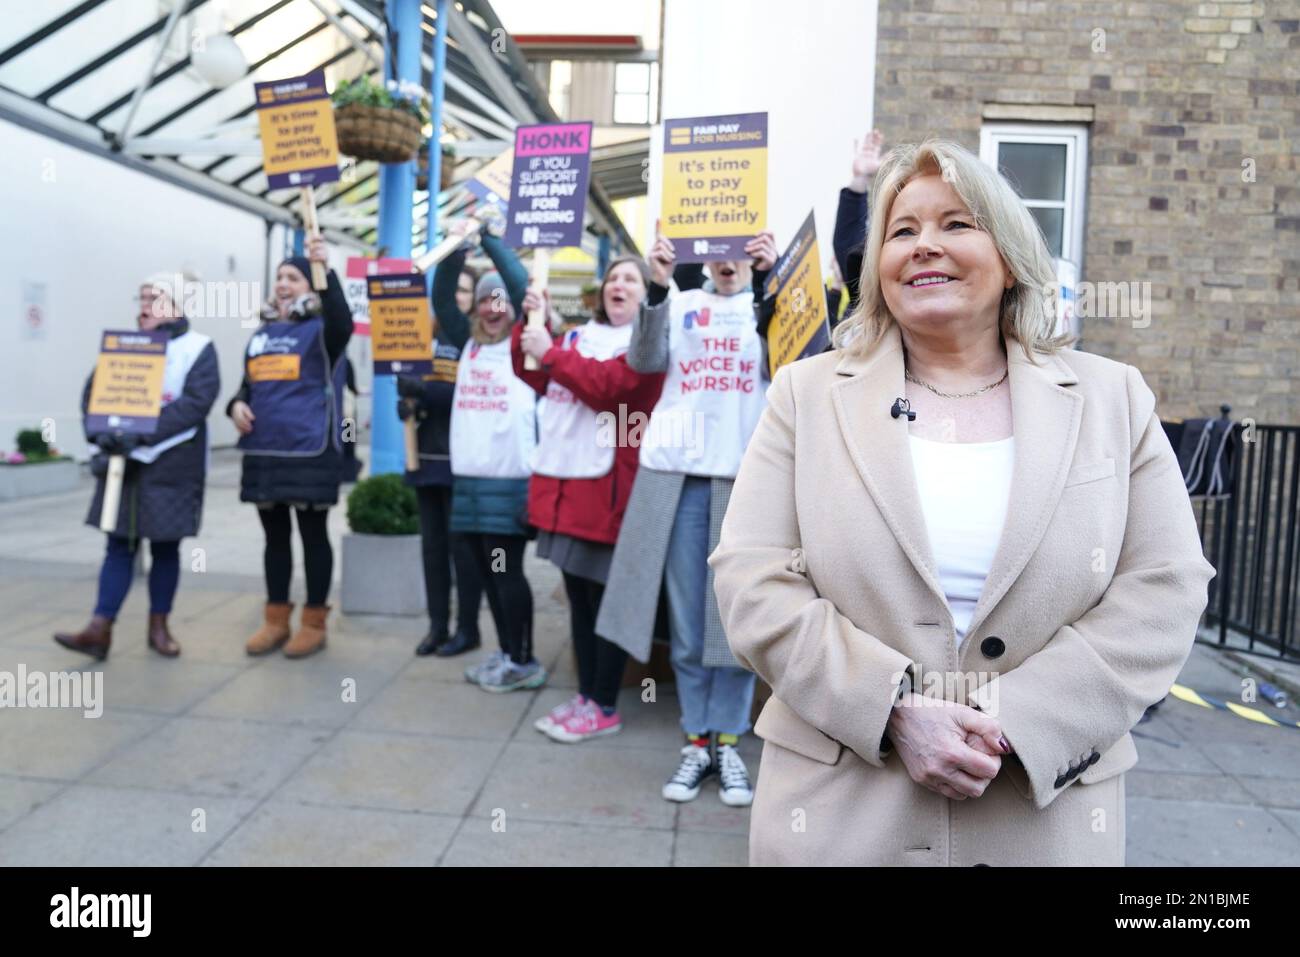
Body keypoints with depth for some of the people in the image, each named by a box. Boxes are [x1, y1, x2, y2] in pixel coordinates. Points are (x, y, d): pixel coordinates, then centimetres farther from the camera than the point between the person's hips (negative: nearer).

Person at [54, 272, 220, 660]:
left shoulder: (197, 348, -3)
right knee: (119, 544, 3)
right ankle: (100, 630, 2)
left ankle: (159, 625, 18)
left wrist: (143, 435, -24)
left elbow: (196, 401, -17)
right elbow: (93, 390, 4)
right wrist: (100, 432, -15)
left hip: (171, 466, -3)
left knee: (166, 546, 6)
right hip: (122, 461, 4)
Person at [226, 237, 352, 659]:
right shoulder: (261, 334, 15)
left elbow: (343, 324, -26)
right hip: (263, 451, 6)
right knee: (275, 535, 12)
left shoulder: (319, 330, -3)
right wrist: (237, 405, -1)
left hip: (309, 451, -6)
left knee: (312, 534, 3)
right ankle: (276, 620, 23)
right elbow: (247, 383, 21)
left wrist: (326, 270, -35)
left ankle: (314, 623, 13)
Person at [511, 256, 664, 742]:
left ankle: (605, 707, 11)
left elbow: (609, 385, -19)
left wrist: (552, 353, -20)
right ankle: (586, 694, 25)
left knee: (606, 599, 0)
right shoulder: (578, 334, 19)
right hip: (564, 480, 7)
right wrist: (531, 322, 5)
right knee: (578, 597, 13)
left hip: (607, 486, -7)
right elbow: (536, 377, 15)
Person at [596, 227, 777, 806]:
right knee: (686, 621, 6)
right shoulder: (680, 304, 13)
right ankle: (697, 740, 20)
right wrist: (657, 287, -16)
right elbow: (644, 360, -4)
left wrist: (766, 282, -18)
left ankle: (729, 743, 19)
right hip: (678, 475, 1)